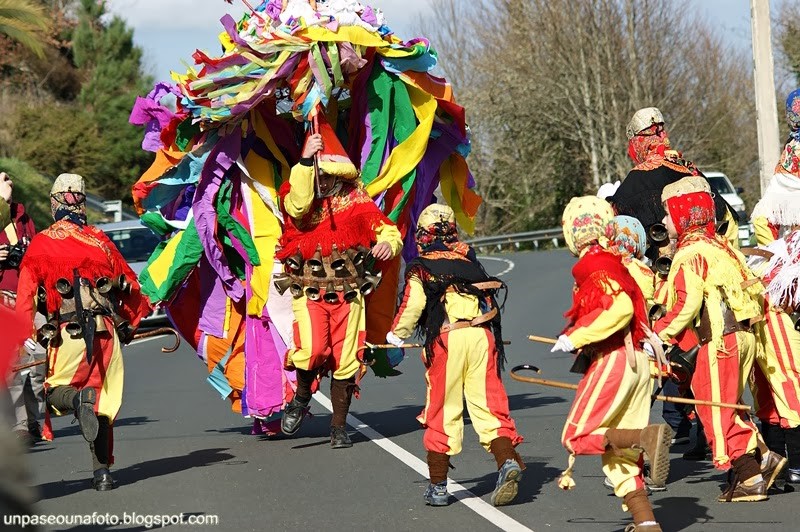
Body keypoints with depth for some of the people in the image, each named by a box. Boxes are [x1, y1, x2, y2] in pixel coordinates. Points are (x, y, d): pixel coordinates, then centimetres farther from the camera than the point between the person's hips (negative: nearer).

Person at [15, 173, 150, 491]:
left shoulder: (41, 244, 3)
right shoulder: (100, 240, 11)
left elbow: (26, 294, -3)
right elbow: (131, 285, 17)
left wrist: (28, 334, 2)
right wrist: (128, 325, 29)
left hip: (68, 334, -3)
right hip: (106, 333, 3)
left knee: (54, 392, 12)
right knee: (102, 405, 11)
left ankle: (77, 399, -23)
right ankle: (102, 471, 3)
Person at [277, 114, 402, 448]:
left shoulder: (355, 201, 4)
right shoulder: (292, 194, -1)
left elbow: (386, 230, 1)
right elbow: (299, 207, -24)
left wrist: (388, 243, -23)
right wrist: (306, 160, -27)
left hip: (349, 293, 2)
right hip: (309, 292, -2)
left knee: (346, 363, 0)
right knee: (313, 351, -23)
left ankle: (339, 427, 15)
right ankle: (301, 398, 8)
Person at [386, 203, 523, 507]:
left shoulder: (421, 268, 6)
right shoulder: (467, 257, 20)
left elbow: (413, 305, -3)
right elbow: (487, 290, 18)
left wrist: (397, 333, 13)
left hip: (447, 339, -3)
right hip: (482, 335, 3)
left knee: (443, 411, 5)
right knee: (487, 405, 5)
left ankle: (437, 486, 11)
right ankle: (507, 460, -18)